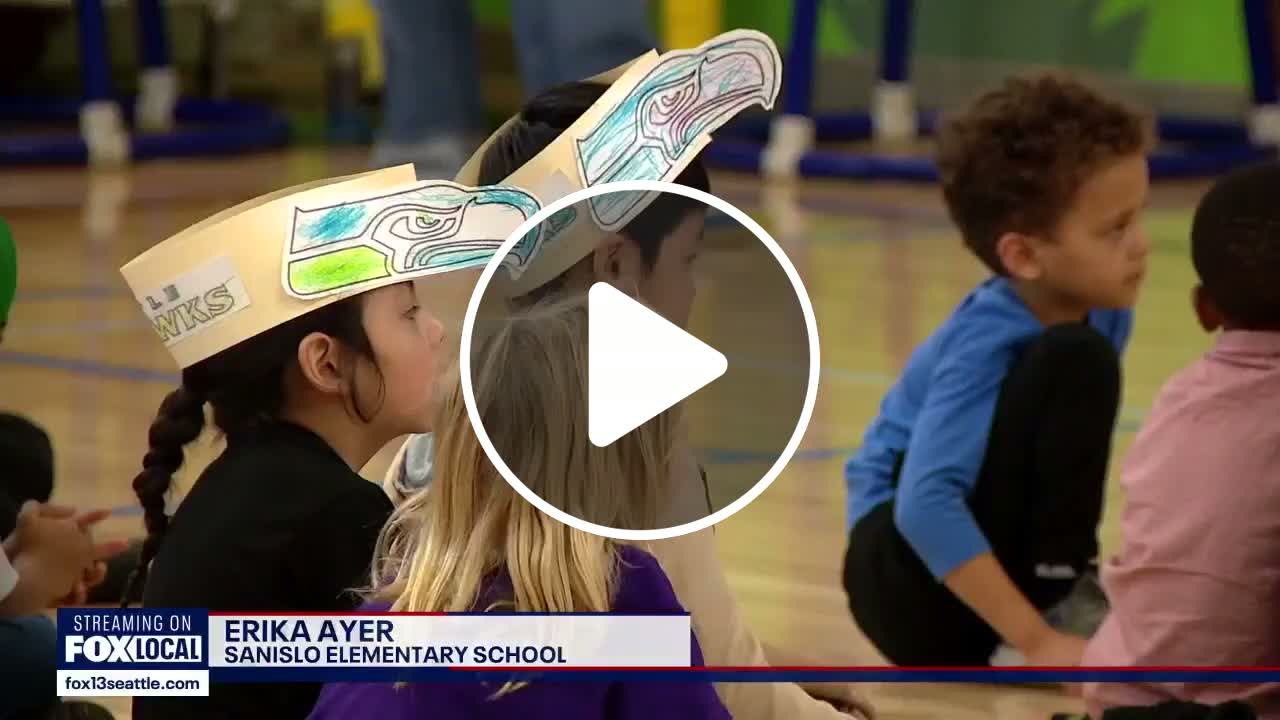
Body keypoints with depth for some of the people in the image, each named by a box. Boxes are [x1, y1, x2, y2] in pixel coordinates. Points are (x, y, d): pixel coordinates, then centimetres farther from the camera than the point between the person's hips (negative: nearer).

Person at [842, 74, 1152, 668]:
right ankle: (1057, 614, -18)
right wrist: (1038, 641, -38)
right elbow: (924, 504, -36)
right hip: (911, 583, -7)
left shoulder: (1104, 315, -4)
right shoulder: (988, 345, -26)